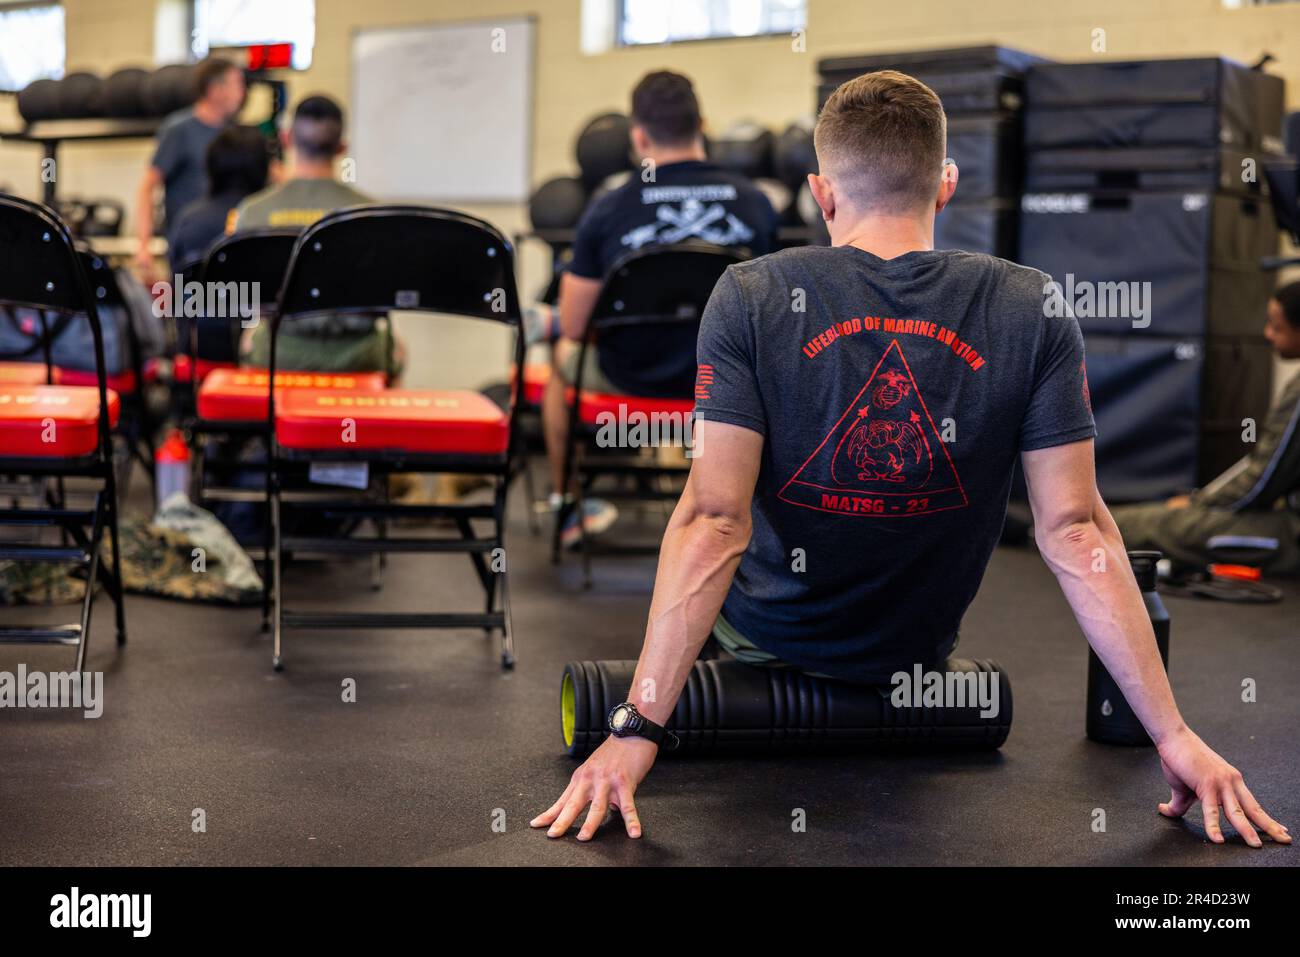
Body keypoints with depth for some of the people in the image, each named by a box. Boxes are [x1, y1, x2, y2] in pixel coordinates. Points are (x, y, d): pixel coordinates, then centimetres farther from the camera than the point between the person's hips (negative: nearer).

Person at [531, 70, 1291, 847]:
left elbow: (714, 521, -25)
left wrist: (638, 728, -24)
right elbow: (1075, 531, -18)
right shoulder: (1032, 313, -15)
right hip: (915, 662, 1)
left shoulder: (752, 298, -19)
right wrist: (1174, 734, -13)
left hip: (764, 641, -1)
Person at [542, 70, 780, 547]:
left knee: (563, 353, 34)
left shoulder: (608, 210, -15)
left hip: (631, 378, -1)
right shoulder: (754, 202, -9)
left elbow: (573, 327, -8)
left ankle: (565, 505, 46)